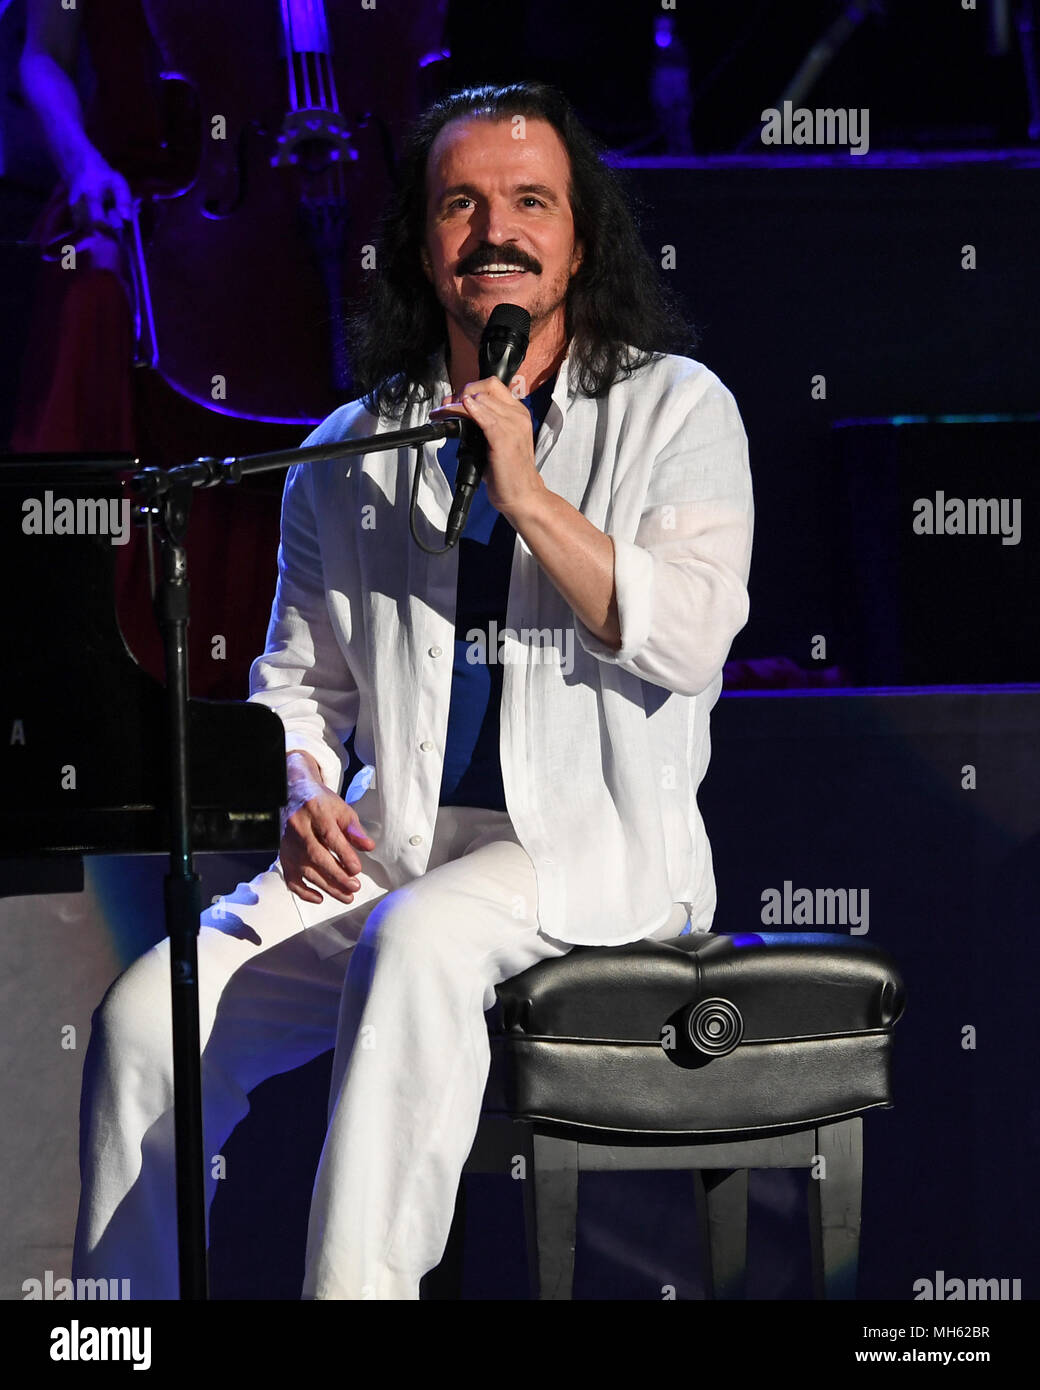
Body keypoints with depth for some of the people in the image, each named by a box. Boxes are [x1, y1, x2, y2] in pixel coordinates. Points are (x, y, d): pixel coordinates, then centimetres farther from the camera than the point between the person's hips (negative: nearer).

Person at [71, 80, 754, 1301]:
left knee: (419, 937, -37)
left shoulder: (673, 409, 4)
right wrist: (303, 801, -2)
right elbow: (296, 682, 19)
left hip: (595, 847, -4)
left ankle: (353, 1283, -35)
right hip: (385, 849, 4)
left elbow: (686, 638, -10)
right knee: (149, 1011, -18)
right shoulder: (348, 451, 15)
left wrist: (527, 497, -16)